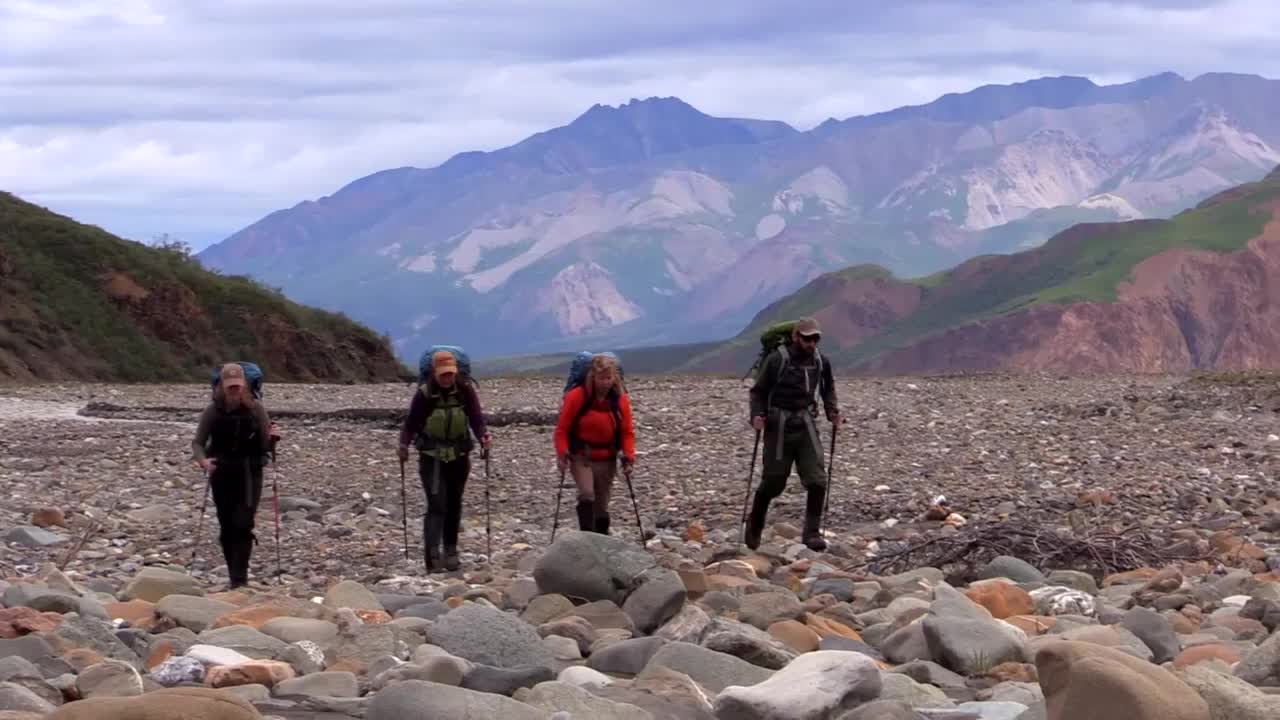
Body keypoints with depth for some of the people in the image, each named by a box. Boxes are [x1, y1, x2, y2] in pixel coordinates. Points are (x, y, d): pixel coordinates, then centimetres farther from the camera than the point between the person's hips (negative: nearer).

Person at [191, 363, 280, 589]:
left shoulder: (255, 409, -7)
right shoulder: (213, 411, -6)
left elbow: (265, 445, -2)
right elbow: (198, 442, -3)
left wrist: (273, 437, -25)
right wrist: (202, 460, -23)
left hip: (249, 473, -2)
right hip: (222, 474, 2)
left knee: (243, 525, -12)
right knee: (227, 527, 6)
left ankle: (240, 579, -12)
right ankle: (235, 576, 18)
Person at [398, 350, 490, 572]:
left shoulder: (466, 390, -7)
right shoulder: (424, 394, -11)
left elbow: (476, 418, -12)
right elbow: (411, 422, -10)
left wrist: (483, 435, -31)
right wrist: (404, 443, -25)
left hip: (459, 456, 3)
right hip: (432, 457, -3)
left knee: (454, 505, 13)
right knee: (436, 506, -14)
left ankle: (450, 551, 26)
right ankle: (433, 556, -20)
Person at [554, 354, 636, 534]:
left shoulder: (620, 399, -3)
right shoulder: (577, 396, -12)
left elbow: (627, 431, 2)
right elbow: (562, 428, -7)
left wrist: (628, 457, -10)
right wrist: (562, 454, -17)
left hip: (607, 459, 3)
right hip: (581, 456, -3)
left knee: (602, 505, 9)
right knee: (586, 494, -25)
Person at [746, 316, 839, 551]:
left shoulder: (820, 362, 4)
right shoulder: (777, 360, -9)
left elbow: (828, 387, 22)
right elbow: (758, 391, -3)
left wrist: (832, 409, 5)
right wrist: (756, 415, -19)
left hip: (805, 426, 3)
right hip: (779, 427, -3)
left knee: (817, 480, -10)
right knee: (773, 482, 5)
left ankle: (812, 532, -3)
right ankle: (754, 527, 29)